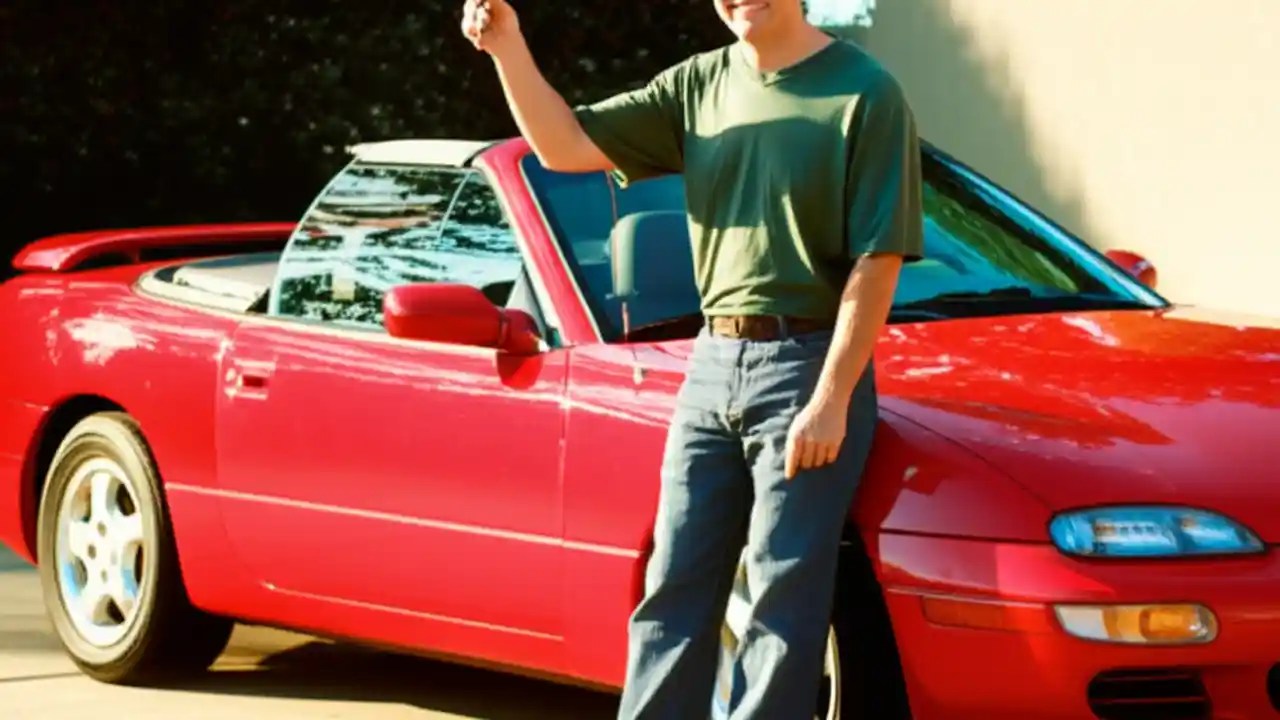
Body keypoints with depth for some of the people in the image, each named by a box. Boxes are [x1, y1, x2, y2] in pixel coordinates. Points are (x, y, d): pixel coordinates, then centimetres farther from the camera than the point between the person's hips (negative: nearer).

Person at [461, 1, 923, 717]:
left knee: (784, 599, -2)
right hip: (712, 363, 6)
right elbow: (565, 145, 9)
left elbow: (877, 259, -12)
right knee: (676, 586, 9)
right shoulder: (700, 83, 10)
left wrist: (831, 399, -17)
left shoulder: (864, 93, -9)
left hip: (807, 365, -6)